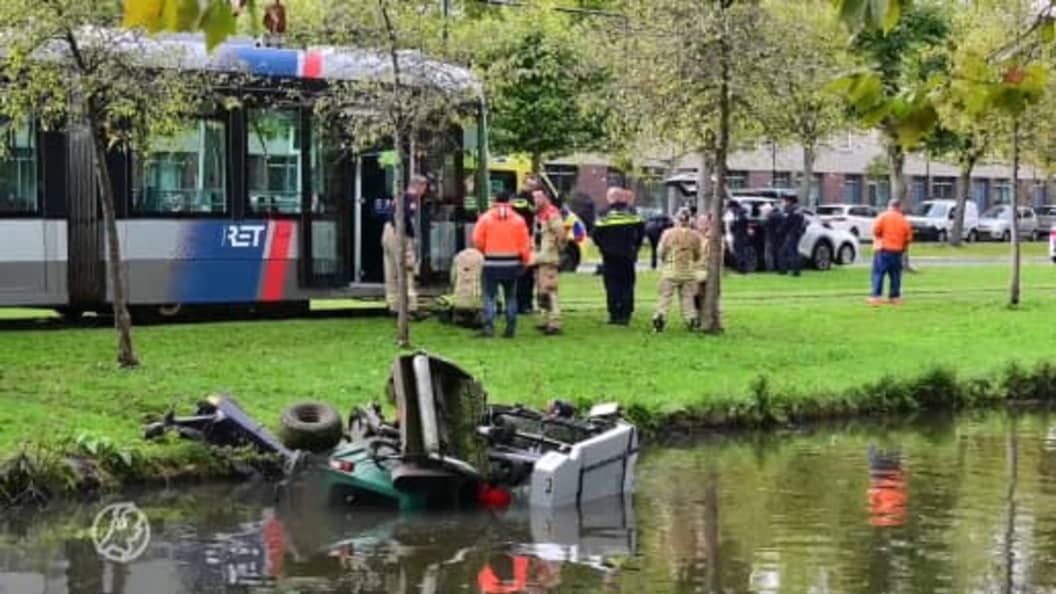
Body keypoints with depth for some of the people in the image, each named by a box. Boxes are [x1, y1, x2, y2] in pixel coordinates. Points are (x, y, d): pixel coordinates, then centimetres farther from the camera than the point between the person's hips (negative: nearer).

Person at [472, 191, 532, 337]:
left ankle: (488, 326, -10)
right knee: (511, 297, 12)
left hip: (492, 264, -1)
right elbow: (524, 244, -2)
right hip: (511, 264, 1)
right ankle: (511, 328, 11)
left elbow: (477, 240, -3)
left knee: (490, 296, 2)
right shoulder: (518, 220, 0)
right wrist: (525, 261, 7)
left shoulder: (485, 218, -3)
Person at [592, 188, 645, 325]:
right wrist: (635, 246, 12)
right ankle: (625, 315, 2)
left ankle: (614, 315, -2)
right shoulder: (631, 213, 2)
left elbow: (596, 234, -9)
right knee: (627, 284, 7)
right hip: (627, 255, 2)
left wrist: (603, 247, 6)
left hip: (610, 256, -2)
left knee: (612, 285, 3)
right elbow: (641, 230, 2)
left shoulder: (605, 215, -6)